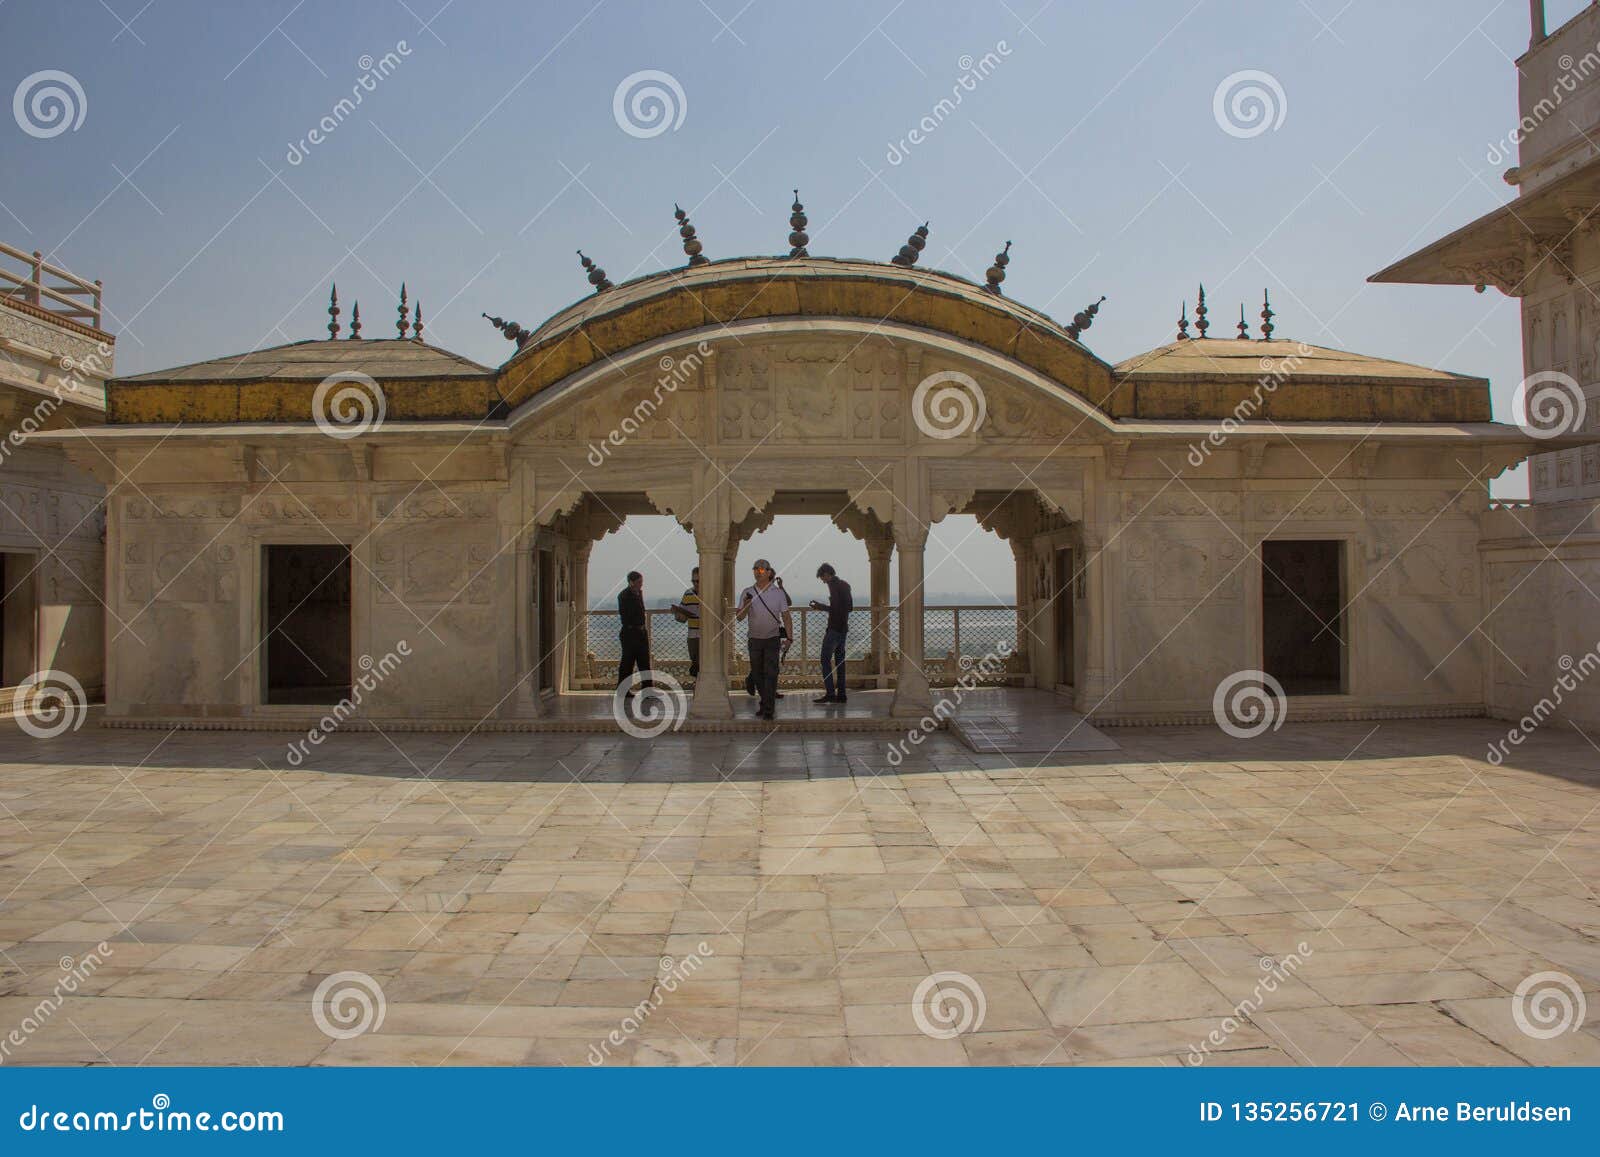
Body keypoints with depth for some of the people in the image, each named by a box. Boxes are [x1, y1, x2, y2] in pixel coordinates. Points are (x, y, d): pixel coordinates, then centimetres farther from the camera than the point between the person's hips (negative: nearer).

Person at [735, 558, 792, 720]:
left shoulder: (778, 593, 0)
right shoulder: (747, 593, 2)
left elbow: (786, 617, 0)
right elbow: (739, 617, 1)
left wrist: (789, 638, -9)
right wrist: (745, 606, -20)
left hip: (772, 639, -2)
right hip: (754, 639, 2)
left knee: (770, 674, -9)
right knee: (757, 674, 9)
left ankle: (768, 710, -10)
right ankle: (765, 702, 26)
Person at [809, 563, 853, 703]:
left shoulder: (833, 585, -13)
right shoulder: (845, 585, 15)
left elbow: (836, 608, -21)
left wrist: (821, 607, -9)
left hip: (834, 628, -9)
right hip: (844, 628, 9)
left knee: (826, 660, -8)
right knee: (839, 660, 10)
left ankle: (830, 693, -13)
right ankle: (841, 694, 10)